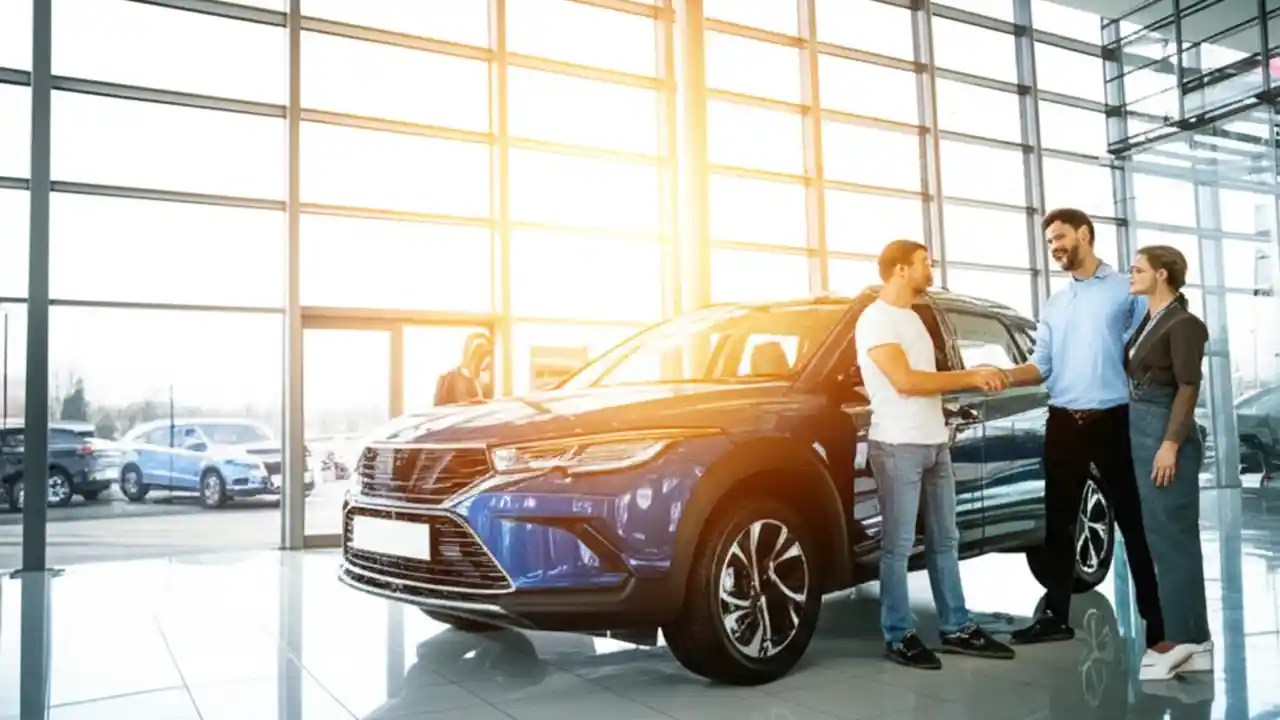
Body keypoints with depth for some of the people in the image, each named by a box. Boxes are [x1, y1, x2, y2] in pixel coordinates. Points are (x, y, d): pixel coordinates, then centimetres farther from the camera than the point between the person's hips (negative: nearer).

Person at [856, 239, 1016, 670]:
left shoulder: (912, 318, 19)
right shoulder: (876, 319, -10)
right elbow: (905, 381, -19)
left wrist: (975, 378, 4)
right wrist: (969, 378, -11)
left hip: (935, 443, 9)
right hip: (898, 446, -9)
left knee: (944, 540, 13)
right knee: (899, 545, -3)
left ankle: (957, 628, 23)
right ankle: (898, 637, 6)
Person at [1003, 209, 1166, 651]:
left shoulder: (1126, 290, 1)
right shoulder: (1053, 305, 16)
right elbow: (1041, 367, 10)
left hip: (1112, 420, -5)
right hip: (1063, 423, 5)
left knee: (1132, 521, 1)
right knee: (1059, 523, 8)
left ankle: (1157, 621, 11)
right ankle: (1056, 615, 16)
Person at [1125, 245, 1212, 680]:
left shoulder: (1183, 323, -8)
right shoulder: (1148, 322, 16)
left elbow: (1189, 387, -14)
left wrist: (1170, 444, -20)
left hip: (1165, 434, -9)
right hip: (1142, 432, 9)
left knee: (1171, 537, -5)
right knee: (1167, 537, 10)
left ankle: (1180, 640, 2)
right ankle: (1193, 642, 17)